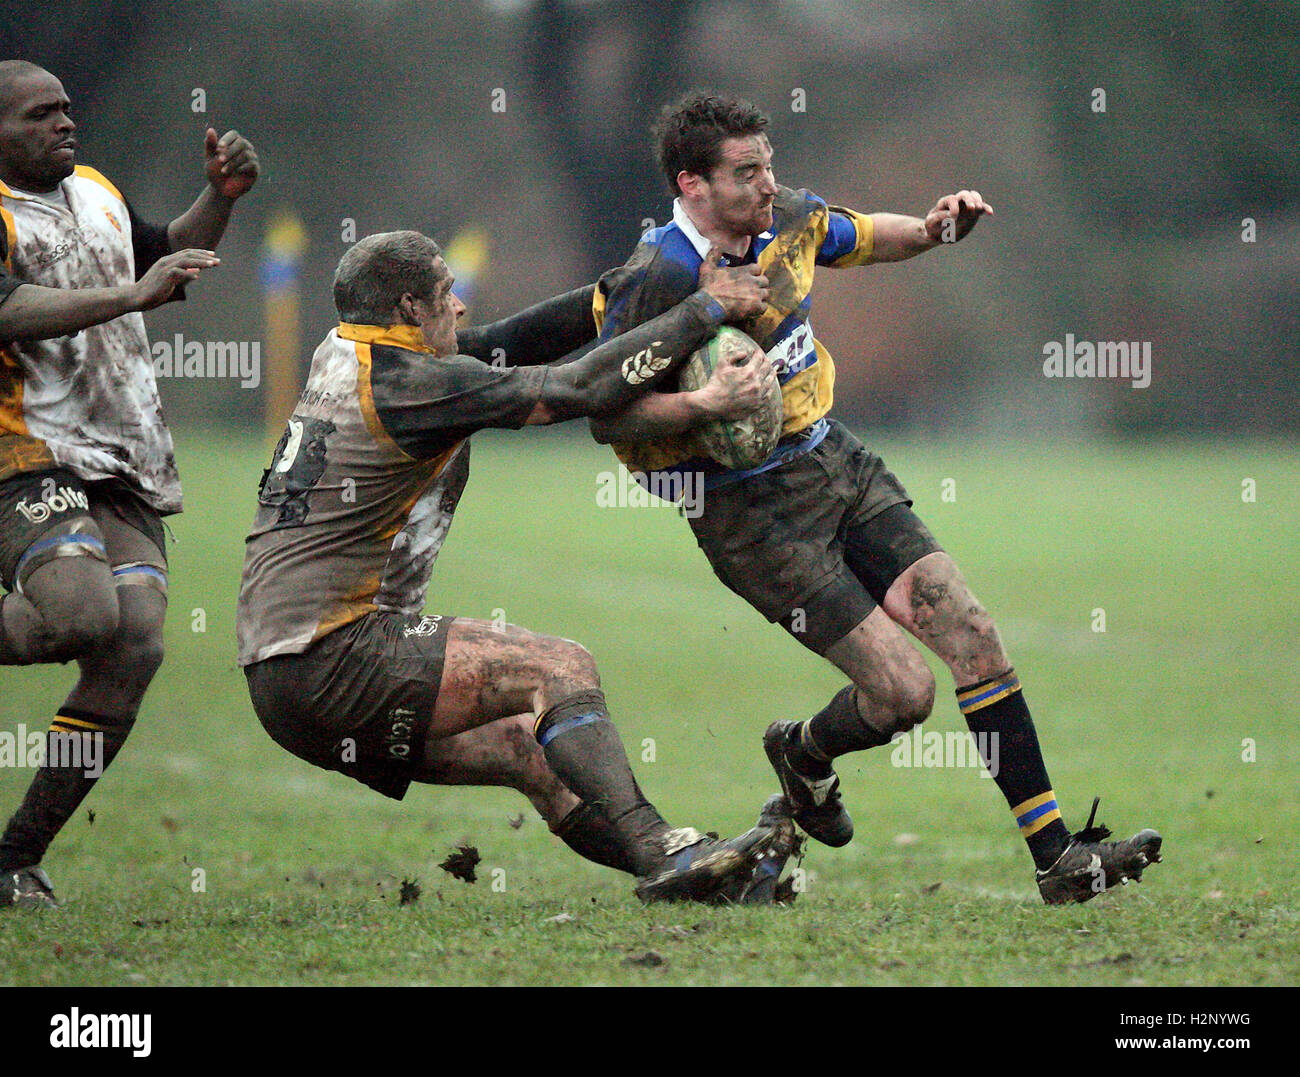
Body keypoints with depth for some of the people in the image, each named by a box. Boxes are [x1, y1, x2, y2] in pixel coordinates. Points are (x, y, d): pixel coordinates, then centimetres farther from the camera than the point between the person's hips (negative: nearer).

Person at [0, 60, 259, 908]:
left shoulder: (97, 195, 19)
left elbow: (171, 263, 37)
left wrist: (221, 197, 20)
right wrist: (132, 292, -28)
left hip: (127, 473, 7)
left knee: (136, 646, -11)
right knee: (85, 614, -32)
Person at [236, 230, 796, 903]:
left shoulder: (344, 355, 14)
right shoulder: (407, 382, -13)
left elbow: (505, 344, 18)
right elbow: (579, 388, -12)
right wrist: (703, 309, -4)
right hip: (331, 657, -10)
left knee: (528, 747, 9)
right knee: (561, 670, -12)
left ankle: (680, 867, 3)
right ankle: (661, 855, -21)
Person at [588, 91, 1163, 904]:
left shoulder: (787, 220, 1)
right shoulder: (658, 279, -20)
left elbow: (863, 238, 23)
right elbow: (608, 416, -17)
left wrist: (934, 229, 4)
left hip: (839, 464, 7)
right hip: (753, 514, -7)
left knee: (974, 637, -5)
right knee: (903, 690, -12)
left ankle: (1058, 857, -1)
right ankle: (804, 755, 24)